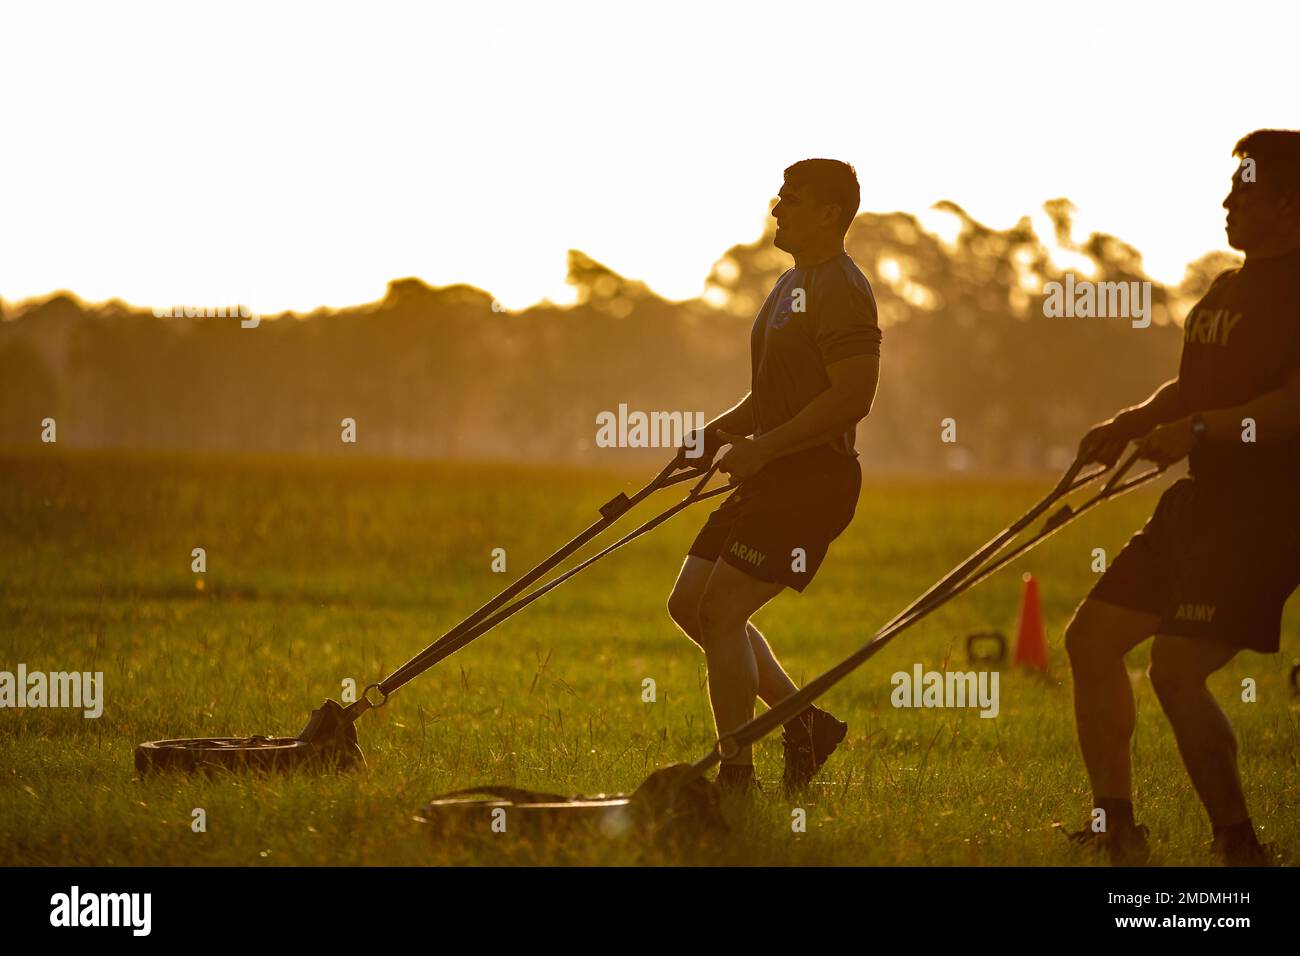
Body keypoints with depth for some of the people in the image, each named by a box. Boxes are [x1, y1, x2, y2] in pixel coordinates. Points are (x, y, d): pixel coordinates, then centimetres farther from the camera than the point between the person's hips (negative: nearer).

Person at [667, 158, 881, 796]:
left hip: (813, 479, -10)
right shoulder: (793, 284, 18)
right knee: (690, 603, 9)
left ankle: (736, 777, -3)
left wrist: (762, 448, -22)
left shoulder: (842, 291, -14)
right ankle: (806, 723, 15)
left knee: (721, 613, -11)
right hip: (772, 480, 10)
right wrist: (716, 433, 11)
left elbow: (853, 397, -23)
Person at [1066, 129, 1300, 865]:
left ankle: (1241, 845, -7)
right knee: (1093, 637, 9)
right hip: (1206, 503, 10)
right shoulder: (1230, 288, 17)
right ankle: (1117, 830, 18)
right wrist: (1130, 424, 9)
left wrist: (1198, 429, -27)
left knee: (1176, 668, -19)